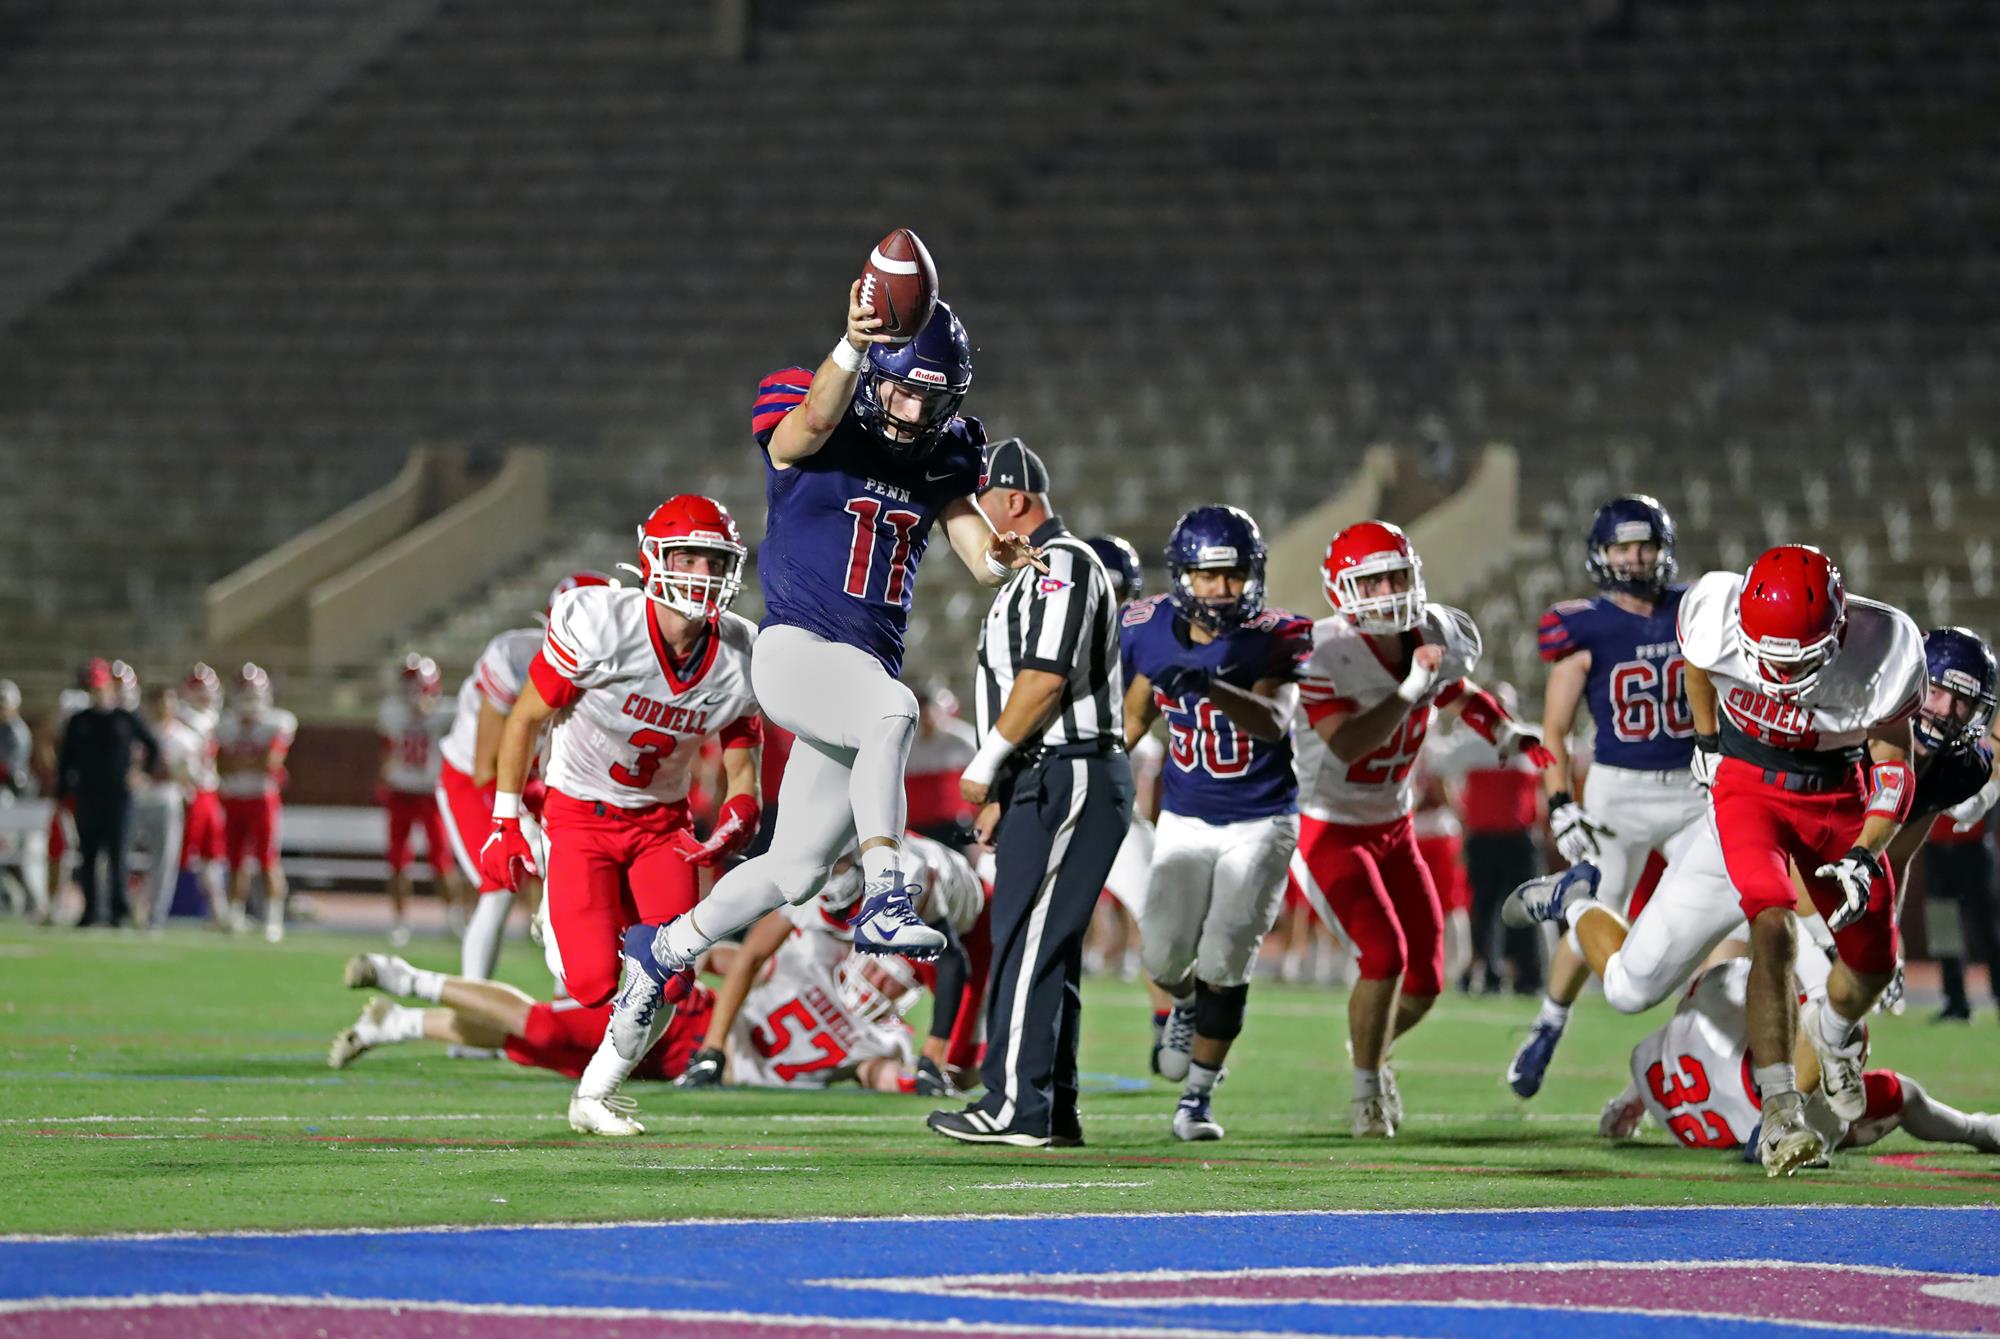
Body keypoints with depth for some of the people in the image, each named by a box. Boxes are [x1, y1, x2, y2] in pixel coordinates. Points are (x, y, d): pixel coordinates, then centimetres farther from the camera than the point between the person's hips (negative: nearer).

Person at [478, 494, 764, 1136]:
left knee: (667, 975, -12)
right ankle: (556, 914, 23)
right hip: (580, 815, -4)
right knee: (593, 981, -14)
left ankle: (595, 1096, 10)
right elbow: (526, 719, -11)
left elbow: (743, 769, 0)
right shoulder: (600, 625, -25)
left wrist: (736, 821, -23)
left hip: (661, 822, 4)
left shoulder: (737, 660, -11)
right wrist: (505, 825, -8)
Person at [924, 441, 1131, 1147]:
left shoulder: (1061, 565, -11)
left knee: (1027, 943, -12)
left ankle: (1016, 1107, -14)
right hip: (1043, 783, 11)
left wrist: (986, 764, -14)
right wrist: (1002, 793, 19)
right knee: (1046, 950, 10)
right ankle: (1053, 1110, 12)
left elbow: (1046, 677, -20)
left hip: (1066, 777, -11)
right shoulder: (1034, 572, 22)